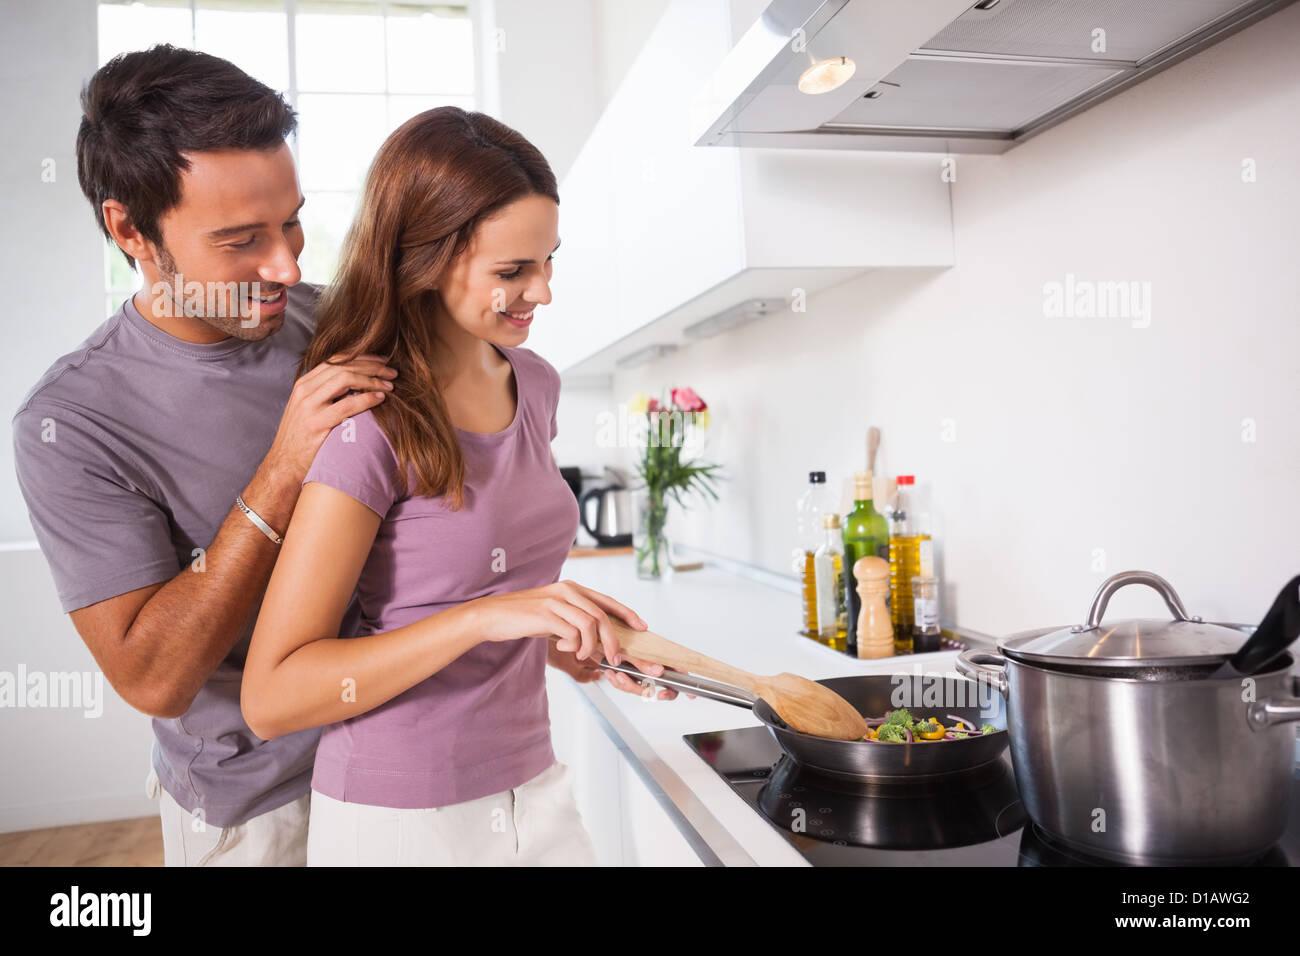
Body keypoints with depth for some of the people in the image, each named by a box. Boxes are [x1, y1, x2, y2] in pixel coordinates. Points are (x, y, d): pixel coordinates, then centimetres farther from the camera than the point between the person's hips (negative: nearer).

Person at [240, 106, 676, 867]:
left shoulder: (535, 384, 1)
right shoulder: (369, 421, -20)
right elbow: (271, 699, -21)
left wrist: (589, 648, 0)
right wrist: (483, 617, -30)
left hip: (534, 787, 6)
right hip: (399, 822, -6)